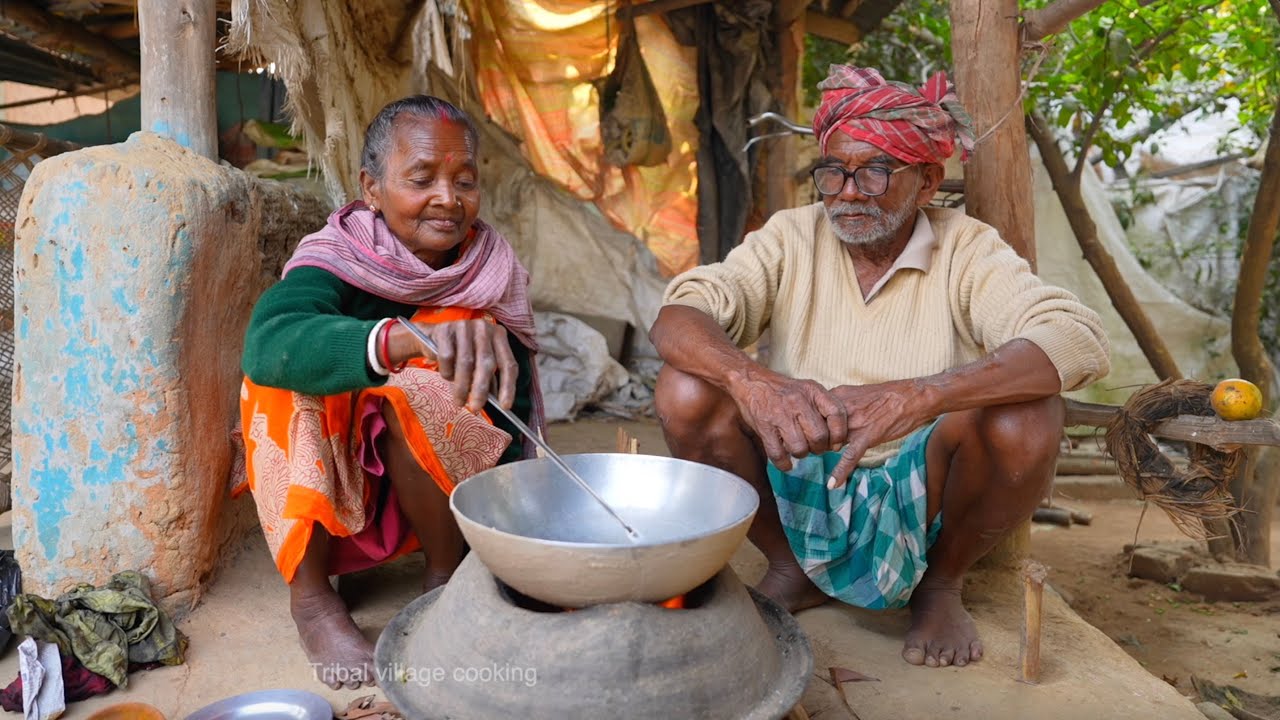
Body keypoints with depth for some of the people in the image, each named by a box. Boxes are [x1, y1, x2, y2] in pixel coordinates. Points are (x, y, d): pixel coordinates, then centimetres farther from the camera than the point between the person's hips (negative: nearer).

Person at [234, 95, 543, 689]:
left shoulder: (492, 267, -11)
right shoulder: (336, 259, -20)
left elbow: (514, 403, -9)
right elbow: (267, 344, -42)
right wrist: (413, 339, -59)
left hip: (436, 492, 1)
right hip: (321, 486, 0)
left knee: (417, 390, -29)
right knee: (299, 369, -27)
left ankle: (447, 575, -11)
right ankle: (310, 595, -18)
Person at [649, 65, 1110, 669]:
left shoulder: (966, 251, -8)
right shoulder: (791, 239, -3)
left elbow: (1078, 340, -25)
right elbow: (677, 317, -16)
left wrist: (916, 395, -42)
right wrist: (750, 379, -40)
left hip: (922, 502, -1)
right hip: (799, 487, 1)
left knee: (1026, 415, -28)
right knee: (686, 391, -21)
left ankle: (941, 582, 2)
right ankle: (788, 566, 3)